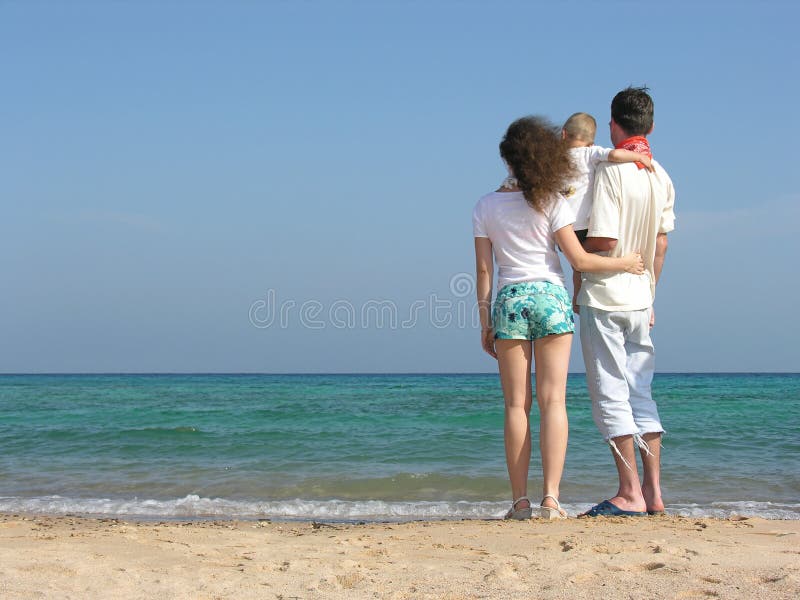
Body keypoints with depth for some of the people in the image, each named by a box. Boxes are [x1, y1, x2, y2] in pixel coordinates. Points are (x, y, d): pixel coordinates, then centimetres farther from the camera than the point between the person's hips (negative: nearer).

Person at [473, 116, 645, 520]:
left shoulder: (485, 207, 5)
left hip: (508, 301, 2)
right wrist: (622, 263, 10)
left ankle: (520, 501, 2)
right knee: (553, 400, -2)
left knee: (516, 405, 4)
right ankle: (551, 498, -9)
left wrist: (485, 322, 9)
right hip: (550, 297, -1)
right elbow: (579, 260, -4)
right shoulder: (551, 202, -1)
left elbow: (484, 269, 4)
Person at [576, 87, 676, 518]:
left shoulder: (610, 172, -14)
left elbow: (604, 242, -20)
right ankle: (653, 493, 12)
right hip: (639, 297, 7)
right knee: (640, 394, 11)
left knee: (611, 396, -2)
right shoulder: (662, 178, 8)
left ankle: (630, 495, -2)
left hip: (604, 296, -7)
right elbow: (661, 246, 13)